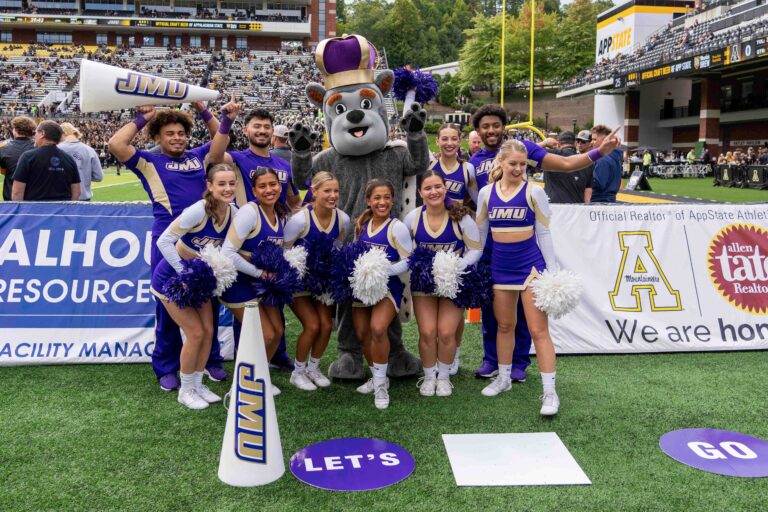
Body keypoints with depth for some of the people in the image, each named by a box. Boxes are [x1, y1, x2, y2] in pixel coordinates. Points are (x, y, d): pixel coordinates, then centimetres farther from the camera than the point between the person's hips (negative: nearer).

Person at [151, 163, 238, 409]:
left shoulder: (234, 213, -10)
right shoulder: (198, 211, -29)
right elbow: (164, 241, -25)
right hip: (171, 278, -6)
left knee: (208, 331, 5)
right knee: (196, 333, -6)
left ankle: (198, 384, 24)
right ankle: (186, 390, 14)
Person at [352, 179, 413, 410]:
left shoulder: (397, 227, -11)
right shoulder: (361, 225, 7)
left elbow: (409, 261, -13)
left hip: (388, 286, -6)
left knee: (377, 329, -26)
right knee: (362, 334, 5)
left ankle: (381, 384, -10)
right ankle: (377, 377, 27)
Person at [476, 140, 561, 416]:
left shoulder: (534, 192, -4)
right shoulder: (486, 192, 3)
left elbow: (543, 233, -1)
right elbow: (481, 233, 11)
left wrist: (552, 270, -4)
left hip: (530, 264, -3)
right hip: (500, 266, 3)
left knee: (538, 329, -4)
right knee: (504, 325, 16)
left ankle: (549, 391, 0)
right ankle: (504, 378, 32)